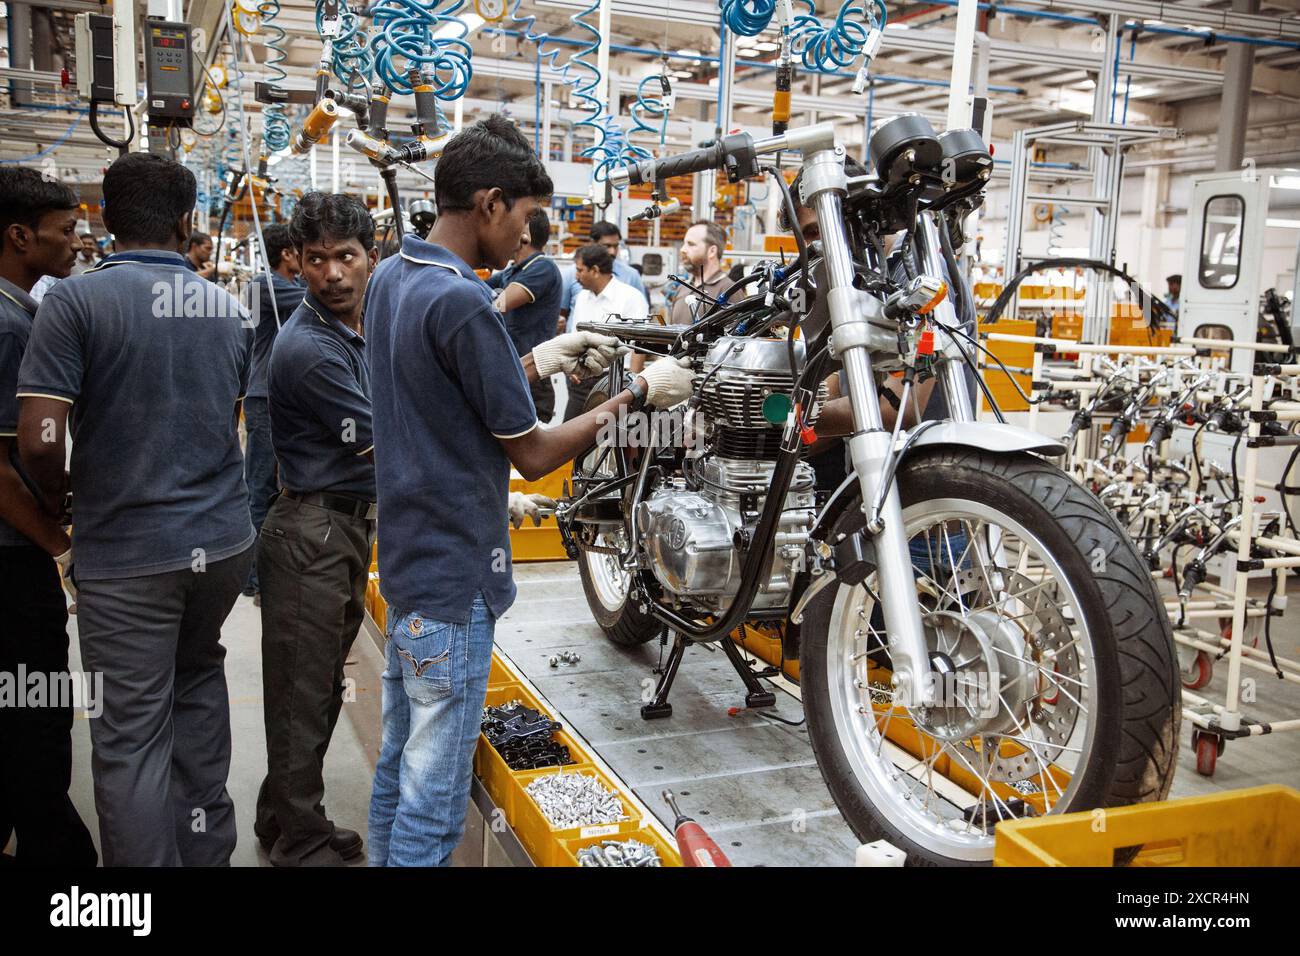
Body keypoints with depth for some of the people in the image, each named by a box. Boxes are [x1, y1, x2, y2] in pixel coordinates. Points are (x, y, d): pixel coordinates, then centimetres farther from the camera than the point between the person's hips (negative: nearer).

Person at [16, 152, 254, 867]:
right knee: (199, 673, 26)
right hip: (223, 537, 5)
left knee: (131, 732, 4)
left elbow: (38, 438, -17)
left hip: (125, 551, -5)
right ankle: (206, 846, 34)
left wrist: (59, 501, 2)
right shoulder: (229, 309, 4)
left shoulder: (75, 300, -11)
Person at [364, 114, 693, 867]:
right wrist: (640, 394, -7)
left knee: (399, 764, 21)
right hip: (455, 577, -10)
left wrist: (545, 359, 11)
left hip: (406, 558, 10)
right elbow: (533, 454, -16)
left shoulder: (390, 280, 7)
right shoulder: (462, 303, -21)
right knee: (434, 799, 2)